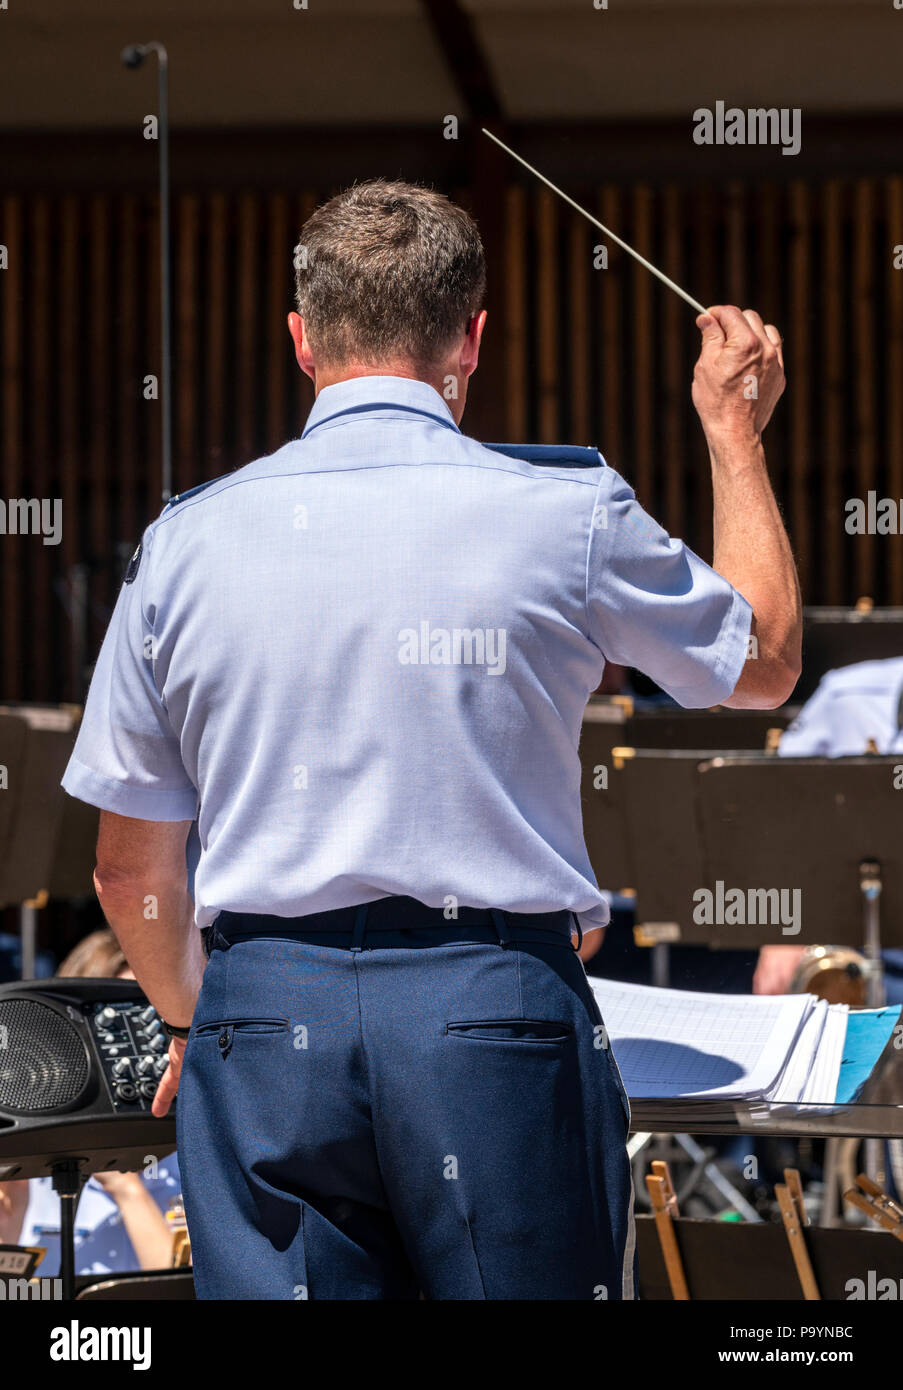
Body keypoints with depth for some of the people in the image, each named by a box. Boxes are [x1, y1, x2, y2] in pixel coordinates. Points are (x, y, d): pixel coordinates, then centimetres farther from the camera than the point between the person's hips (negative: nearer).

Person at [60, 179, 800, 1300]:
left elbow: (129, 869, 10)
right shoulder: (568, 514, -3)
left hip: (266, 1010, 2)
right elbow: (765, 663, 17)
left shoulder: (184, 542, 3)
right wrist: (733, 431, 28)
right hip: (498, 1002, -2)